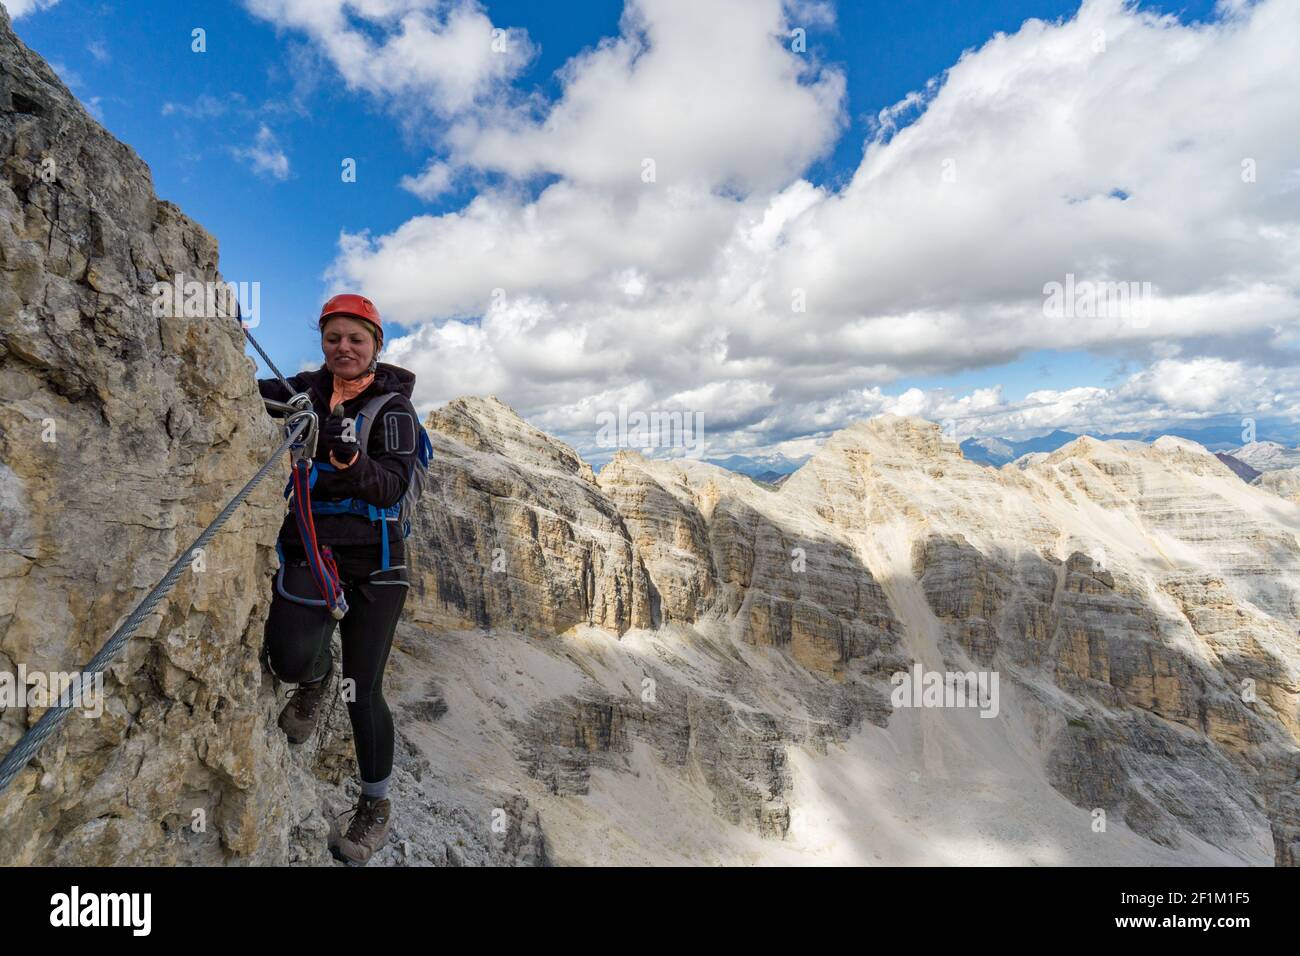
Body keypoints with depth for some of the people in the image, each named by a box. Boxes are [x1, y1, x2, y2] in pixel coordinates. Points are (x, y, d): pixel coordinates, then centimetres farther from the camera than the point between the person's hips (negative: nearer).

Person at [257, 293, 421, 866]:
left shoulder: (394, 406, -6)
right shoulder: (307, 390, 6)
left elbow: (391, 487, -17)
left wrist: (348, 458, -34)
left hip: (372, 560, -3)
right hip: (308, 547, 3)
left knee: (362, 690, 1)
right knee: (290, 658, -24)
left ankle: (376, 805, 25)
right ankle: (315, 677, 17)